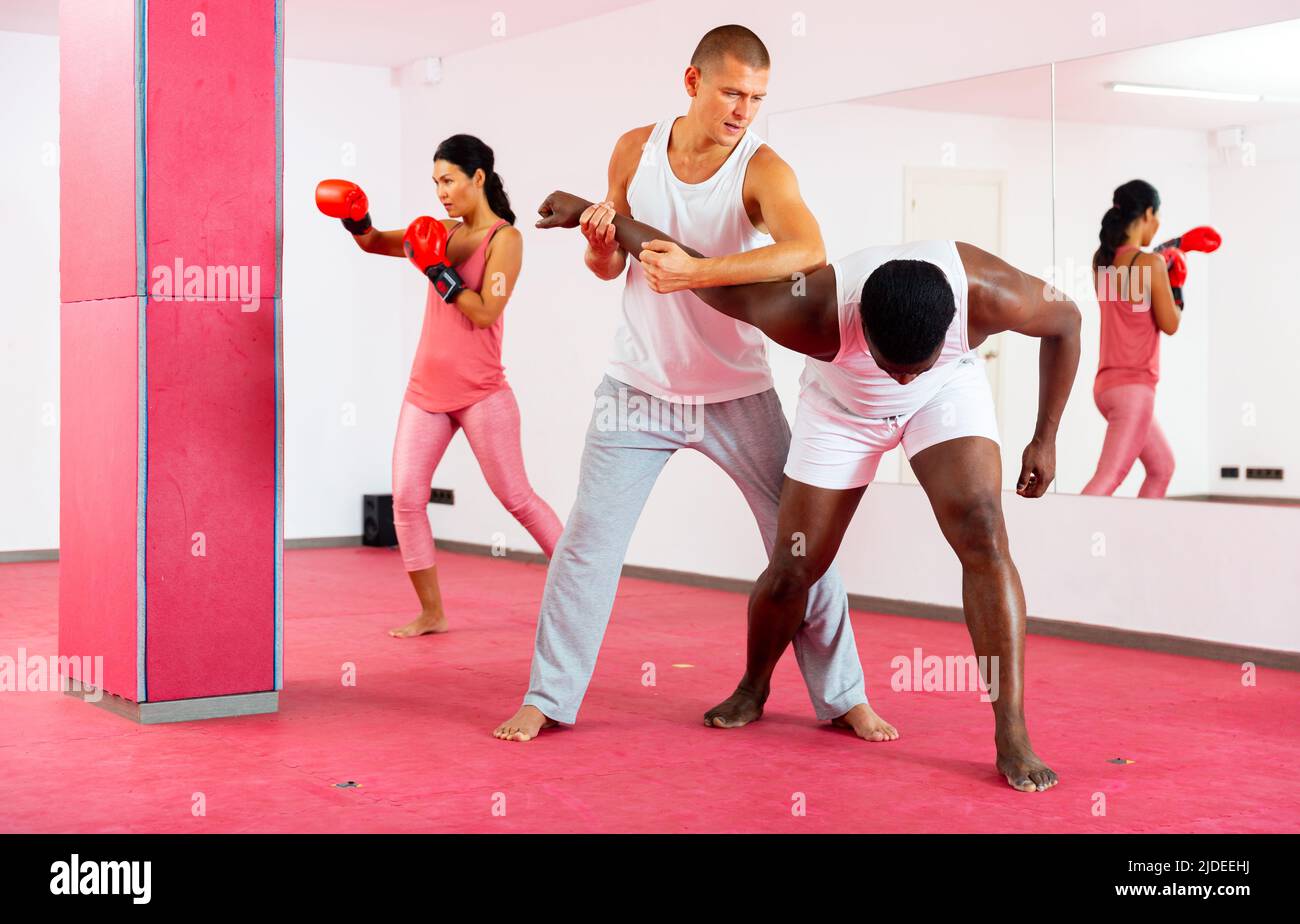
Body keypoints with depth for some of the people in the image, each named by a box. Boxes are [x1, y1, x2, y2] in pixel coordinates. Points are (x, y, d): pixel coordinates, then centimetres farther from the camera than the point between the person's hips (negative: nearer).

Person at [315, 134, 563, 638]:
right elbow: (376, 243, 14)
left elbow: (485, 313, -16)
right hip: (426, 392, 6)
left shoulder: (504, 238, -7)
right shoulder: (442, 232, 11)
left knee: (516, 498, 1)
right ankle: (431, 613, 8)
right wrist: (357, 220, -5)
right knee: (406, 498, -2)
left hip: (480, 395, -6)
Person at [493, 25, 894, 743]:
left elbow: (807, 249, -35)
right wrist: (600, 246, -16)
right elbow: (608, 267, 8)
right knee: (588, 541, 0)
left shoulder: (762, 169, -14)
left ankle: (842, 697, 15)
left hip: (737, 392, -1)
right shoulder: (635, 151, -3)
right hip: (639, 385, 2)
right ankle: (548, 698, 13)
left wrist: (691, 272, -42)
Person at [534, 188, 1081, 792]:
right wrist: (592, 212, -17)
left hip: (947, 391, 0)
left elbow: (1065, 320, -15)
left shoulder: (989, 295, -38)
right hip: (841, 408, 0)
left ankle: (1012, 738, -16)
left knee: (983, 537, -21)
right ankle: (753, 688, 32)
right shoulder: (814, 313, -39)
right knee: (793, 569, 1)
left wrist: (1046, 438, -10)